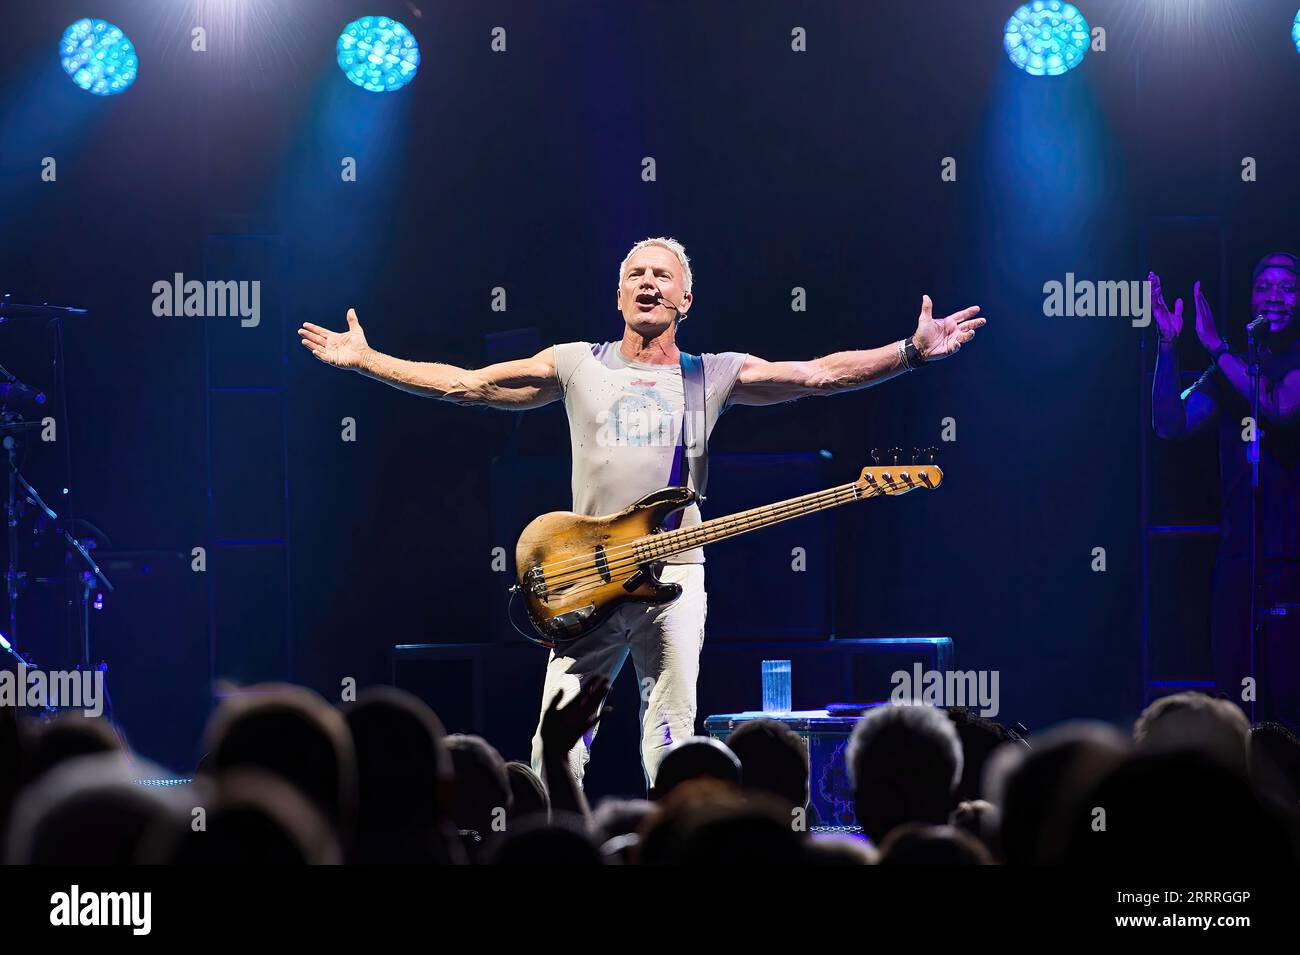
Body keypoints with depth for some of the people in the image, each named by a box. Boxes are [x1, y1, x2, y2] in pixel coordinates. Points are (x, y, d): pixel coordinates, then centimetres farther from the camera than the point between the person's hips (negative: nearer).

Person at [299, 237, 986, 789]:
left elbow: (821, 374, 3)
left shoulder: (716, 375, 9)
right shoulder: (578, 364, 10)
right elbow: (465, 384, 11)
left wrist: (912, 352, -7)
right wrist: (365, 361, 8)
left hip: (674, 575, 0)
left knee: (672, 740, 0)